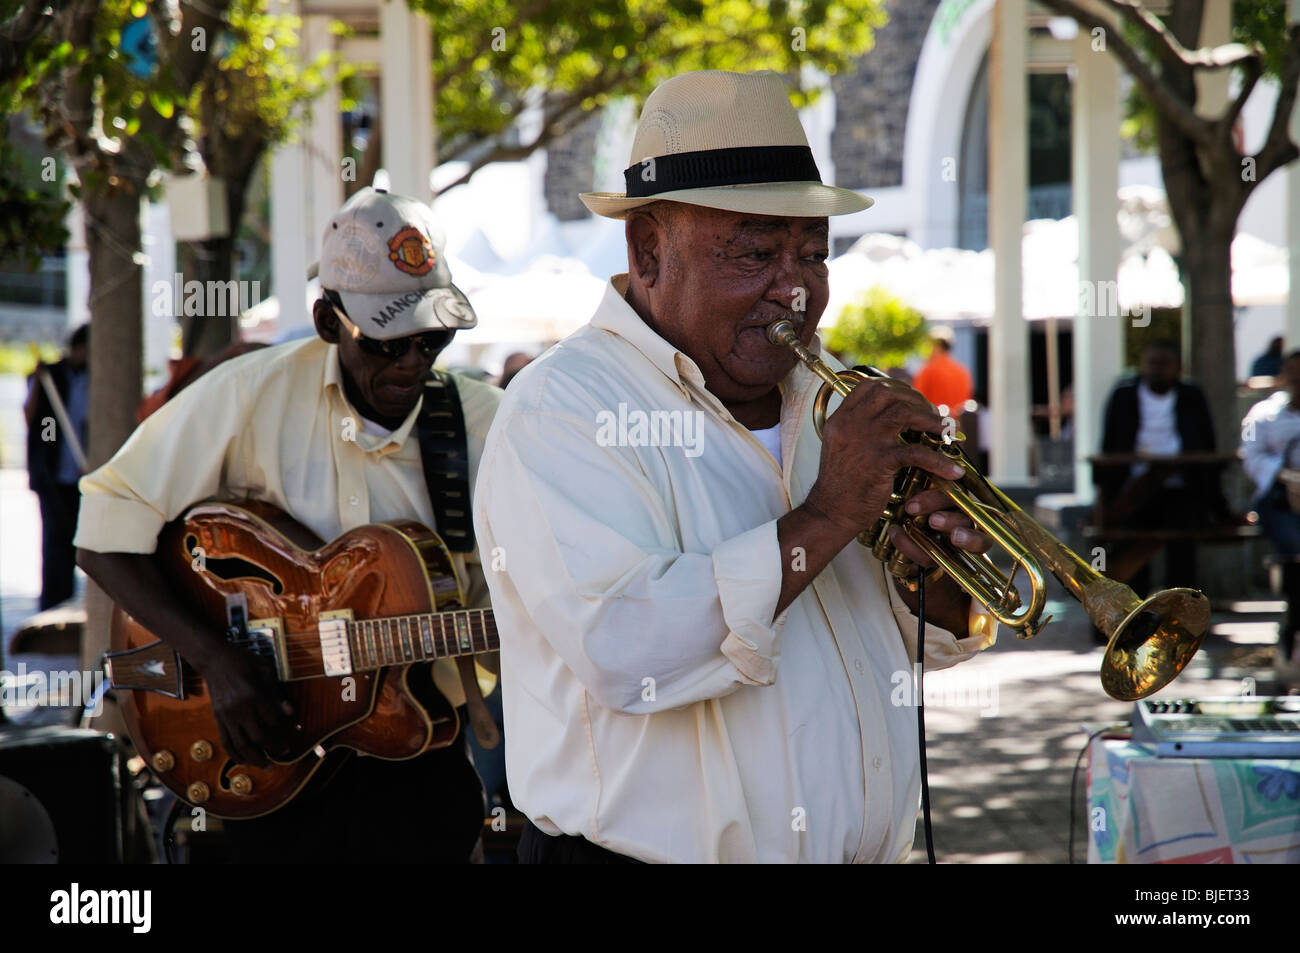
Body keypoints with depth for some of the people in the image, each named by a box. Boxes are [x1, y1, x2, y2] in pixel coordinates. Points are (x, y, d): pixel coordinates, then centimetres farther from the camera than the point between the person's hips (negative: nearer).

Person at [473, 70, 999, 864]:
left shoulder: (821, 399, 8)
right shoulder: (562, 409, -14)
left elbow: (926, 645, 13)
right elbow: (623, 656, -27)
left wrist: (939, 575, -8)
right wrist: (825, 518, -23)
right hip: (650, 853, -6)